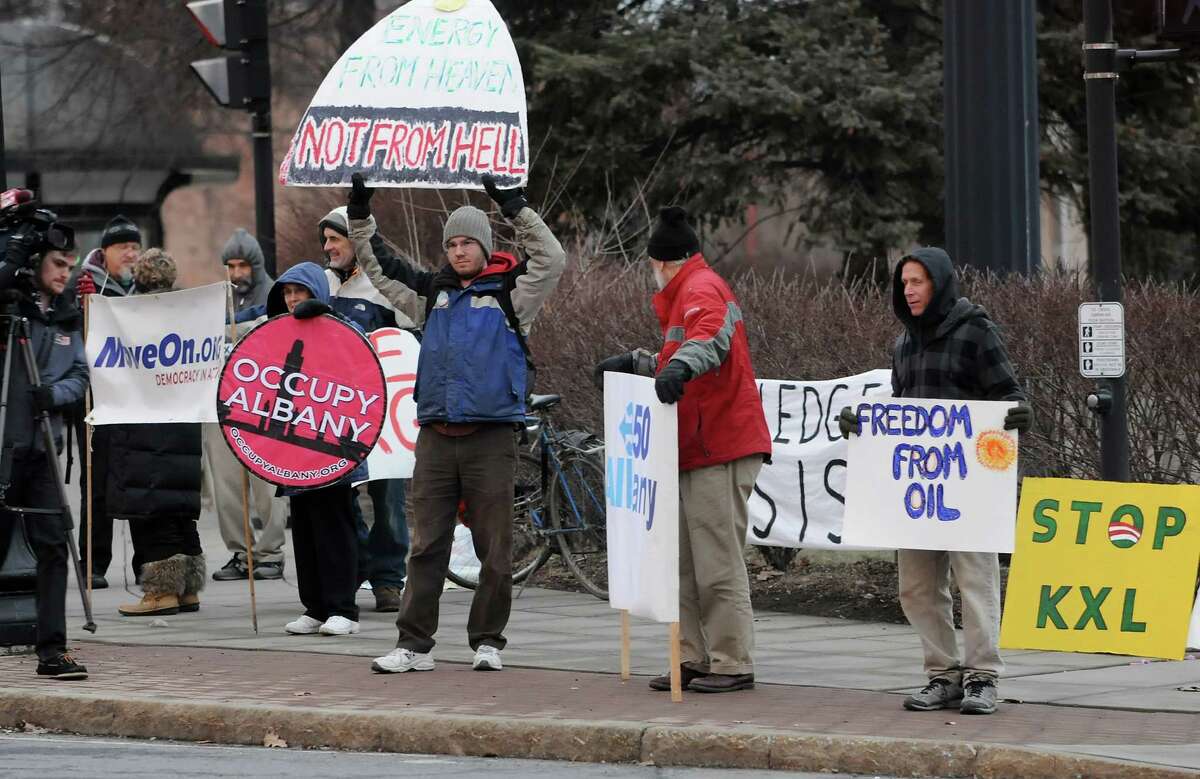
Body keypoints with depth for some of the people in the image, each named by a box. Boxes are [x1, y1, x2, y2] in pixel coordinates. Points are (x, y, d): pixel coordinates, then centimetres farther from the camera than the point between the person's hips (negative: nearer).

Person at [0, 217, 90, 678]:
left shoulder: (65, 317, 14)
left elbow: (80, 375, 12)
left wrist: (56, 393, -9)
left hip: (42, 446, 5)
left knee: (52, 543, -1)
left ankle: (52, 650, -1)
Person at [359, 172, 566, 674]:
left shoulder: (508, 294, 3)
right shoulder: (433, 294, 15)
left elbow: (551, 259, -10)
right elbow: (380, 270, 23)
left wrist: (514, 207, -15)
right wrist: (360, 218, 14)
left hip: (490, 438, -4)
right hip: (436, 438, 4)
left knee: (494, 548, 0)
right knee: (427, 544, 2)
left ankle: (487, 641, 11)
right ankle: (414, 645, 3)